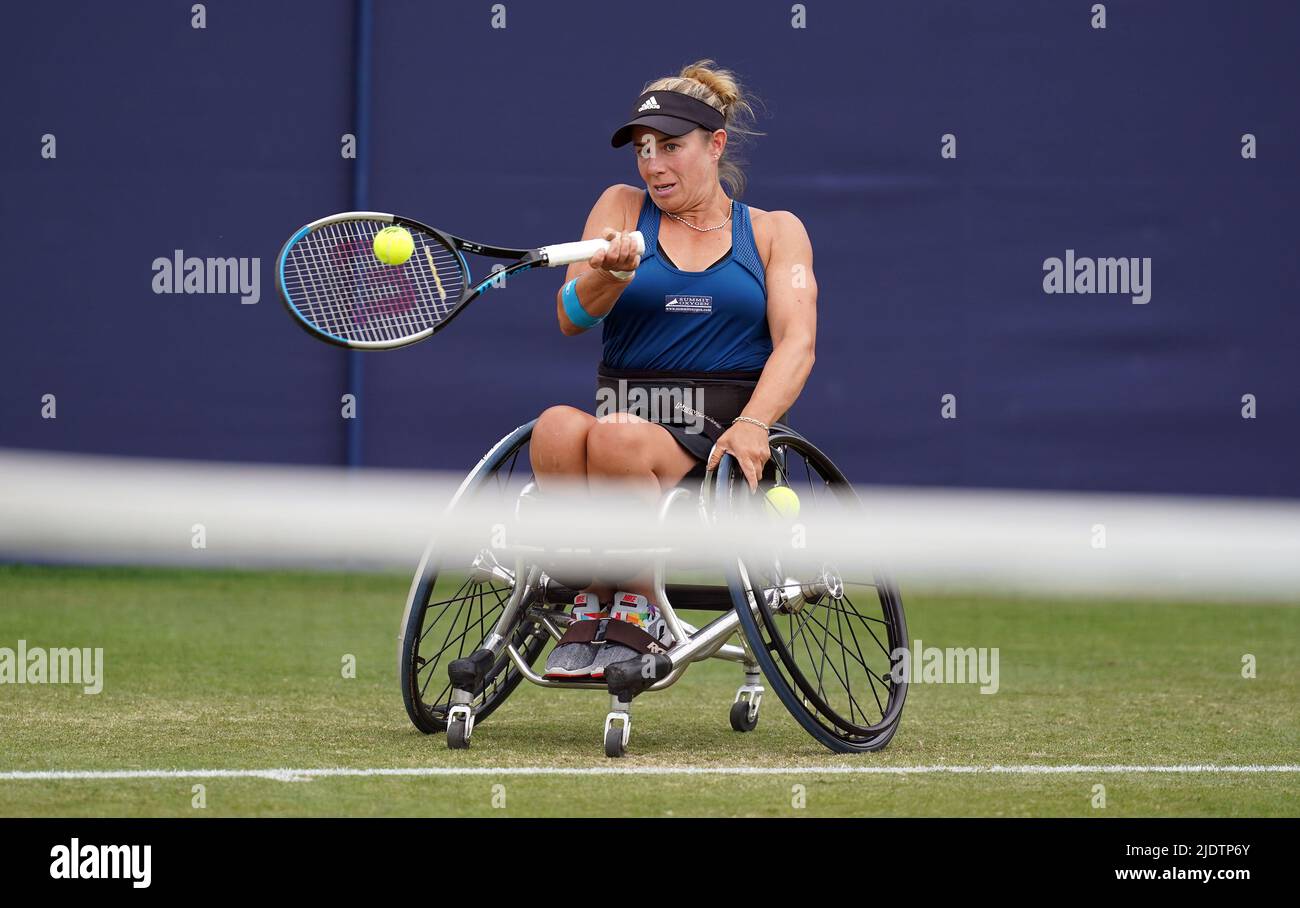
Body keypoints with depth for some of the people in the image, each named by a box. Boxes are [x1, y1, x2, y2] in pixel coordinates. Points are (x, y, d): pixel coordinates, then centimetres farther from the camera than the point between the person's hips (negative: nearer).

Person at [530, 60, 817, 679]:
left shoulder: (774, 232, 14)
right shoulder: (623, 208, 17)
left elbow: (796, 343, 0)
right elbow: (571, 318, 3)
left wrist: (752, 424, -19)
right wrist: (610, 274, -21)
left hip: (720, 442, -2)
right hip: (625, 417, 2)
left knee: (616, 437, -36)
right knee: (556, 427, -35)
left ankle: (639, 612, -22)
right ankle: (592, 604, -23)